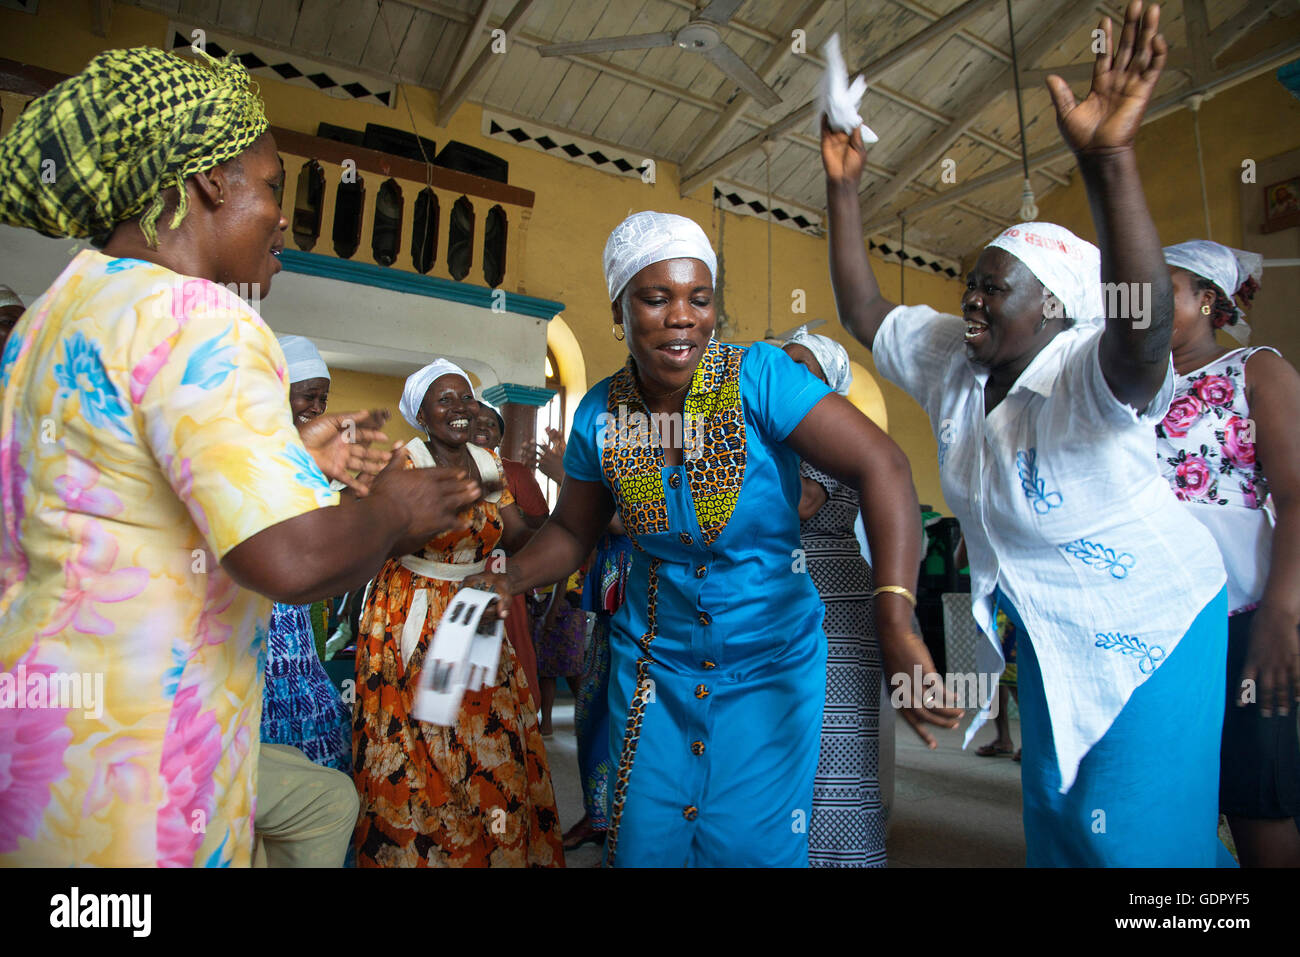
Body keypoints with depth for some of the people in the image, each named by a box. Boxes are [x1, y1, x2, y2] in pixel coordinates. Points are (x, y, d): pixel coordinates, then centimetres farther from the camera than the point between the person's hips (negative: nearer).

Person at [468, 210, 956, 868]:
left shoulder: (757, 378, -19)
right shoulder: (600, 416, -7)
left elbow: (881, 469, -26)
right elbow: (572, 530, 7)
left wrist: (896, 628, -36)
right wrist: (509, 579, -11)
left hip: (773, 667, -3)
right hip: (654, 662, 3)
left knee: (751, 847, 6)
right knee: (643, 843, 14)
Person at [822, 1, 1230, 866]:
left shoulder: (1085, 375, -26)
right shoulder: (950, 359, -5)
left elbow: (1143, 332, -48)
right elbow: (863, 310, -1)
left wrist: (1109, 160, -56)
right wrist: (843, 186, -5)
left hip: (1147, 623, -7)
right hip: (1048, 630, 7)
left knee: (1135, 836, 3)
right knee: (1053, 817, 21)